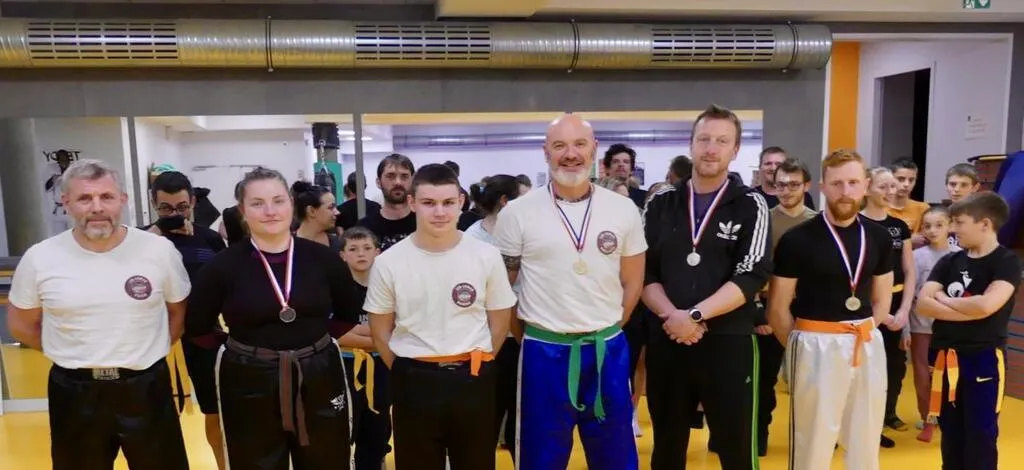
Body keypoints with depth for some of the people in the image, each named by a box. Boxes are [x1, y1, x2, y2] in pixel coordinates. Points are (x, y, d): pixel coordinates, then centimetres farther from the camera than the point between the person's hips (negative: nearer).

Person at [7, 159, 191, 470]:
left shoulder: (160, 249, -7)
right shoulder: (39, 258, -6)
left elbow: (179, 310, 8)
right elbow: (21, 325, 8)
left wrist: (152, 350, 2)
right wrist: (74, 356, 4)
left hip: (147, 388, 0)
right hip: (74, 394, 1)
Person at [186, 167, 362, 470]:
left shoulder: (323, 258, -3)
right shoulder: (224, 265, -7)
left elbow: (348, 314, 11)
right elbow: (198, 327, 4)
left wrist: (317, 341, 3)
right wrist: (241, 351, 0)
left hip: (318, 381, 2)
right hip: (250, 386, -1)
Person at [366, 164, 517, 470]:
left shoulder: (487, 257, -5)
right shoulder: (388, 263, -7)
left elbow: (499, 321, 5)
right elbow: (380, 330, 4)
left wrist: (475, 365, 5)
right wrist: (407, 374, 4)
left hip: (473, 379, 1)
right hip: (414, 383, 0)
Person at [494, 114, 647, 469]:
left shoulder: (624, 210, 1)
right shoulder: (517, 213, -6)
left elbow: (632, 282, 10)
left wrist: (608, 331, 8)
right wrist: (526, 334, 3)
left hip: (608, 351, 2)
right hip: (544, 353, -2)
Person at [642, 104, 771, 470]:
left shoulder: (751, 206, 0)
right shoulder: (660, 205, 7)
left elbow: (750, 277, -11)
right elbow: (644, 273, 3)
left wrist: (695, 316, -19)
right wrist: (673, 316, -14)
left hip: (729, 343, -2)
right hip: (666, 341, 3)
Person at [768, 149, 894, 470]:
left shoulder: (879, 237, 6)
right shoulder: (797, 239, -10)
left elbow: (882, 300, 14)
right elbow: (777, 308, -6)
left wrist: (863, 334, 4)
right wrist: (803, 348, -5)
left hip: (868, 345, 5)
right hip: (816, 345, -5)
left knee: (865, 444, 18)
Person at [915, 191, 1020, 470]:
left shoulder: (1007, 261, -8)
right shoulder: (950, 262, 6)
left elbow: (986, 305, -24)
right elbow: (923, 304, -5)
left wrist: (944, 299, -8)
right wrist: (968, 310, -17)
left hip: (984, 359, -5)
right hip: (946, 358, 5)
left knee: (980, 436, 3)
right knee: (950, 432, 16)